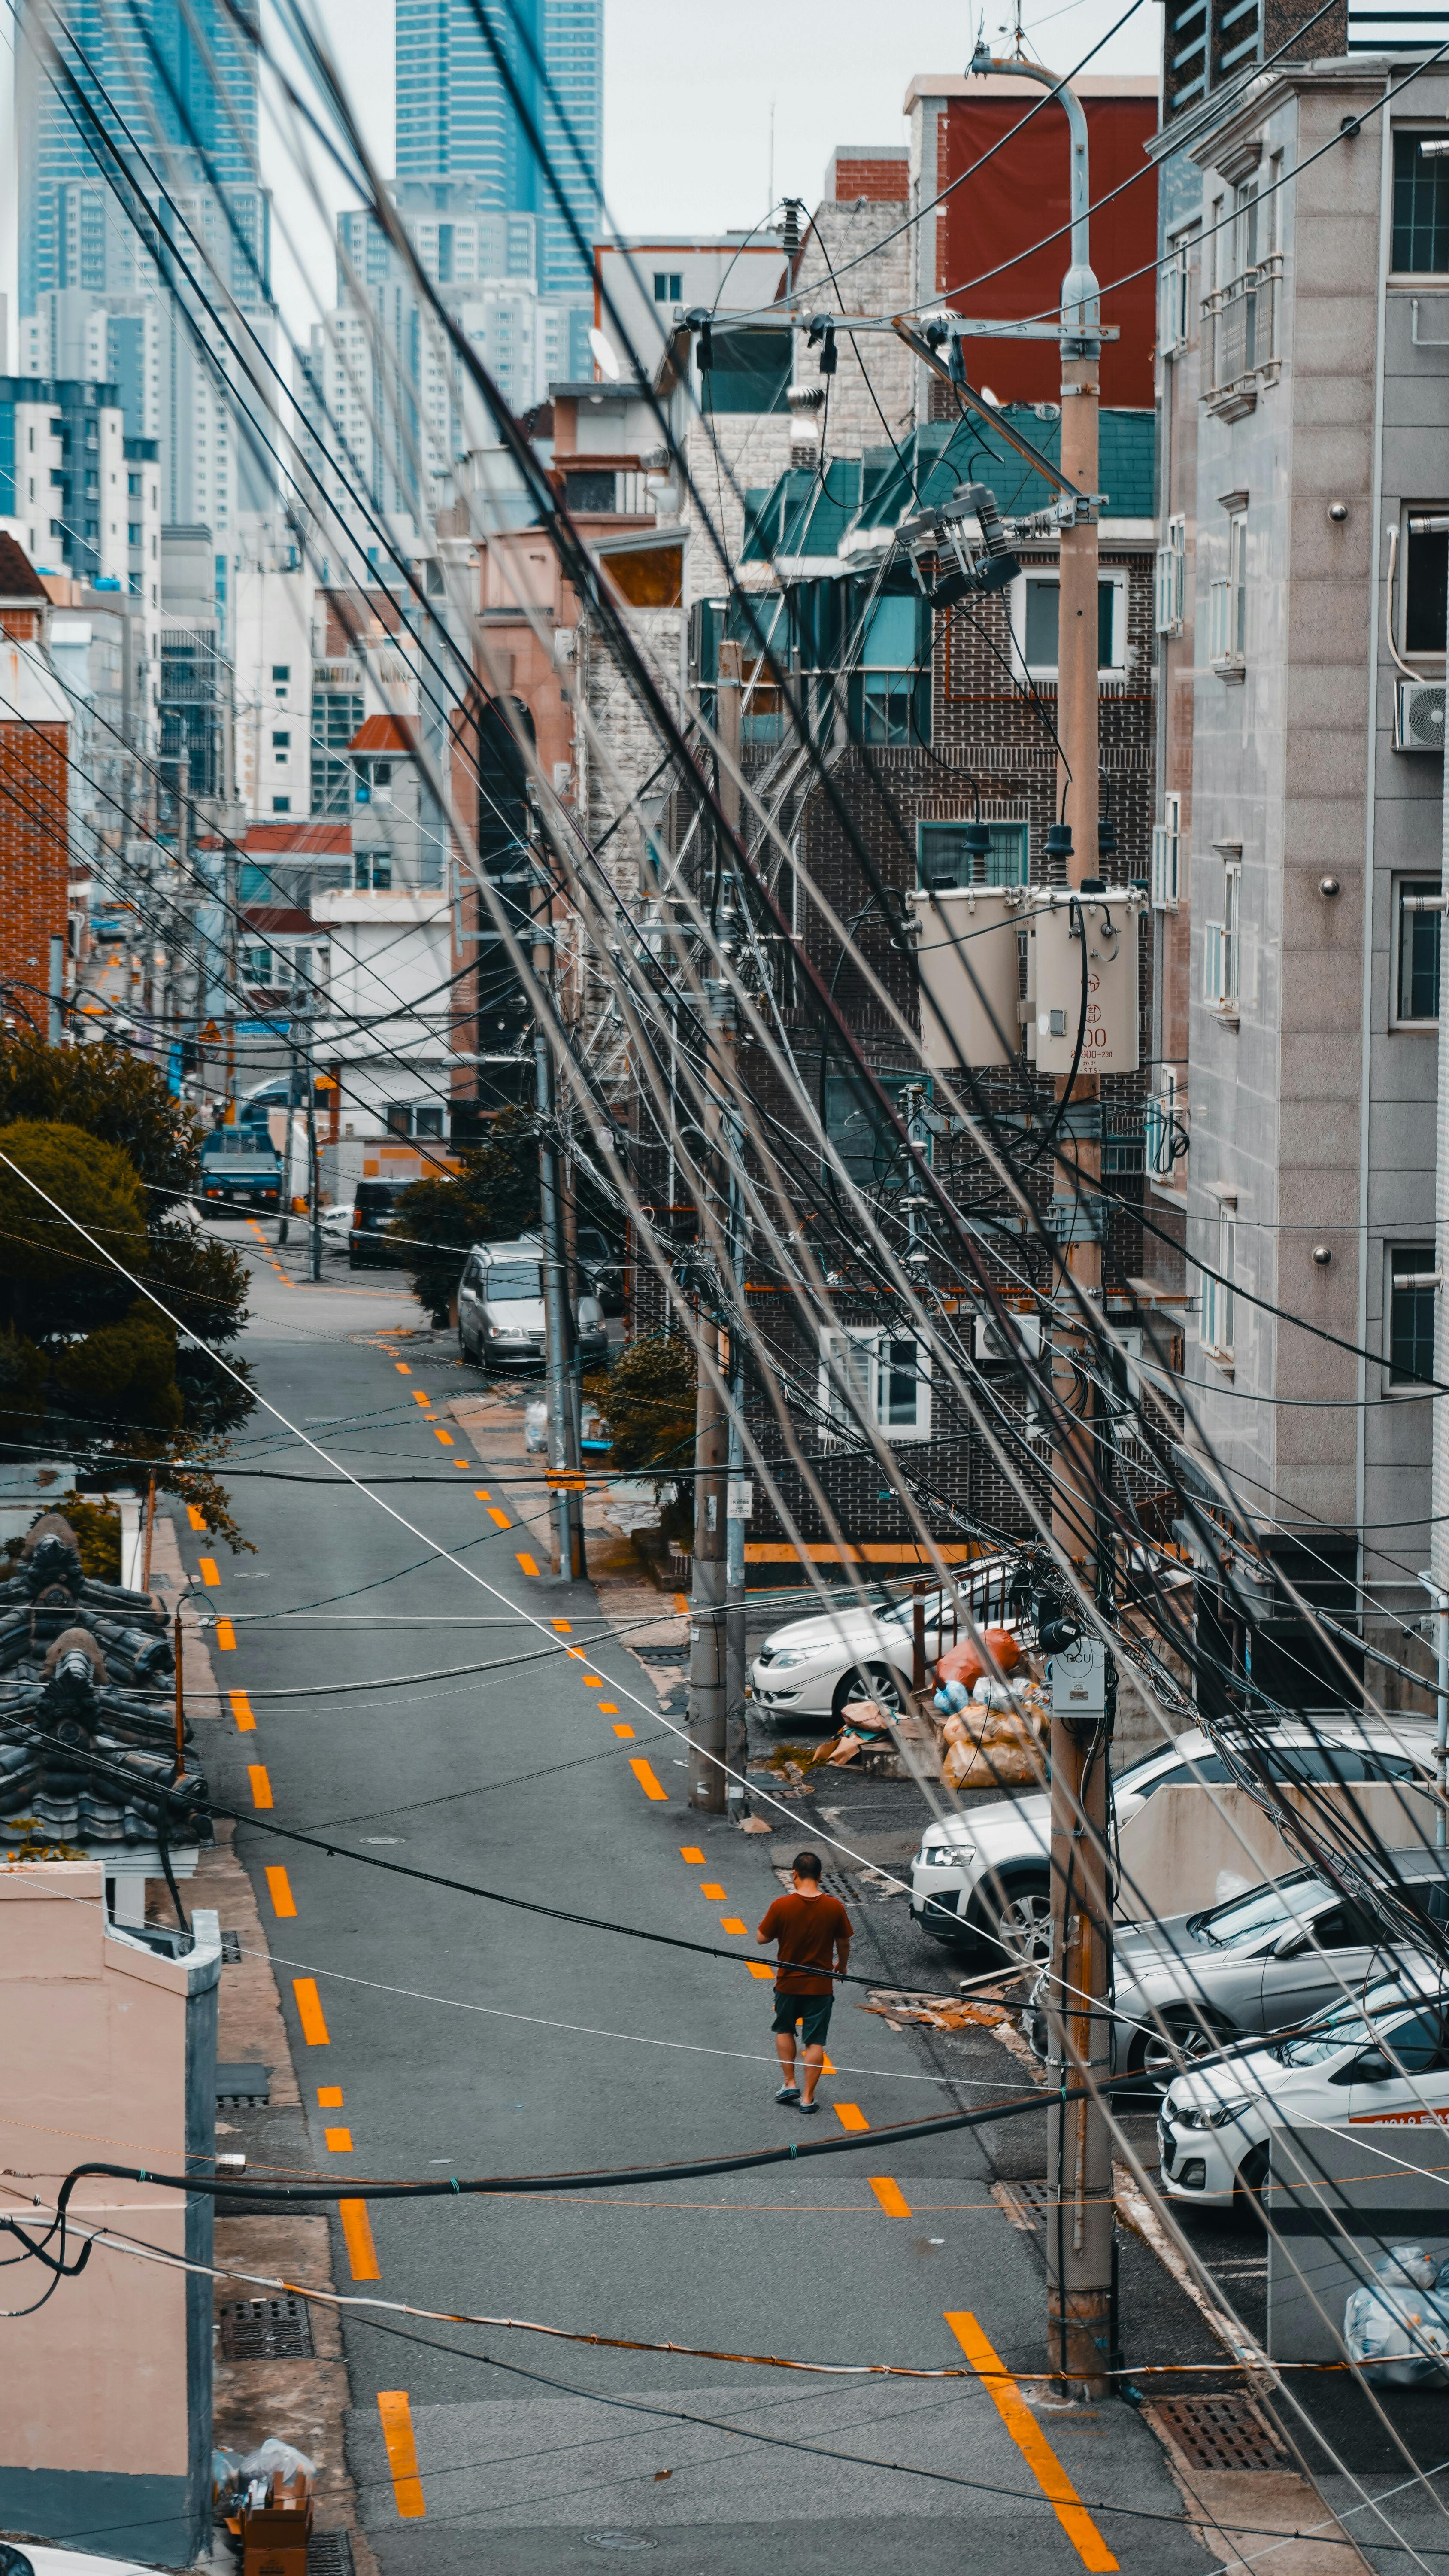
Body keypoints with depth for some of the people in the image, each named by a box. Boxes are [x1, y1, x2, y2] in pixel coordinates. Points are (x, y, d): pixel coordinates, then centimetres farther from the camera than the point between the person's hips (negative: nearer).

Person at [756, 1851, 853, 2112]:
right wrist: (842, 1965, 21)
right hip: (820, 1986, 0)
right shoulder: (834, 1907, -11)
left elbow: (762, 1938, -6)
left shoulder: (782, 1906, -16)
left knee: (784, 2030, 24)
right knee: (815, 2042, 8)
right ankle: (808, 2098, 7)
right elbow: (844, 1944, 1)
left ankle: (790, 2084, 18)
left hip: (788, 1983, 0)